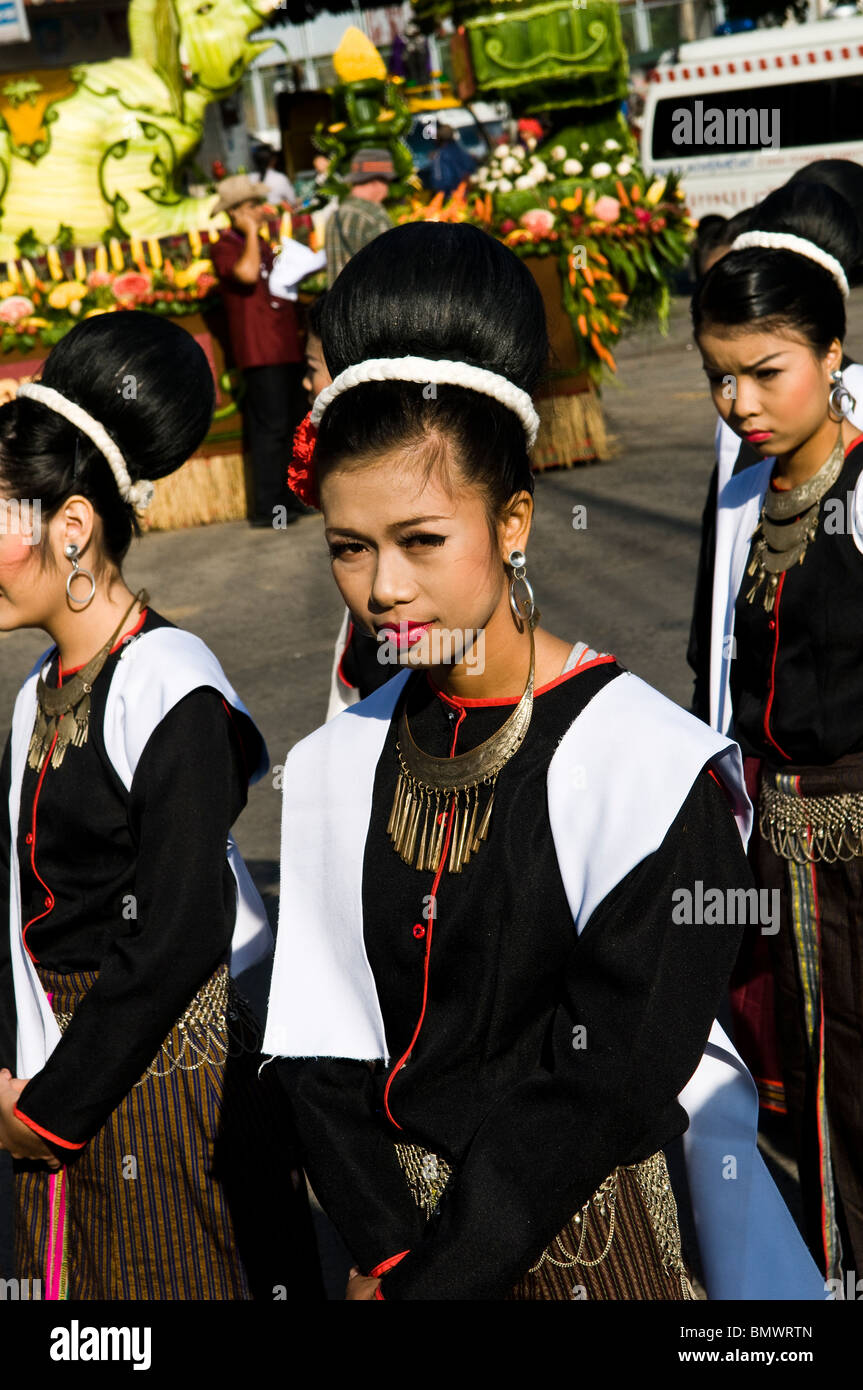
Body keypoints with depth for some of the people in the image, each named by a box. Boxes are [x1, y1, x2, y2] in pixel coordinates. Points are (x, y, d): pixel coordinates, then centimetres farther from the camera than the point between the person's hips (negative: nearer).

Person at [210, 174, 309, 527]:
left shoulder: (264, 246, 21)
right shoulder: (224, 248, -6)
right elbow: (247, 273, -26)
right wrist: (251, 232, -17)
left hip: (286, 348, 9)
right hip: (259, 350, -9)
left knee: (292, 426, 11)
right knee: (270, 427, -12)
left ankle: (288, 498, 19)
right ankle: (267, 507, -9)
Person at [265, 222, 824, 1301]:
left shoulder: (654, 768, -19)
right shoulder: (333, 767, -2)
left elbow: (610, 1080, -20)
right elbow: (317, 1047, -1)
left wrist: (435, 1279, -18)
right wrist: (383, 1257, -13)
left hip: (587, 1241, -4)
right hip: (395, 1237, 4)